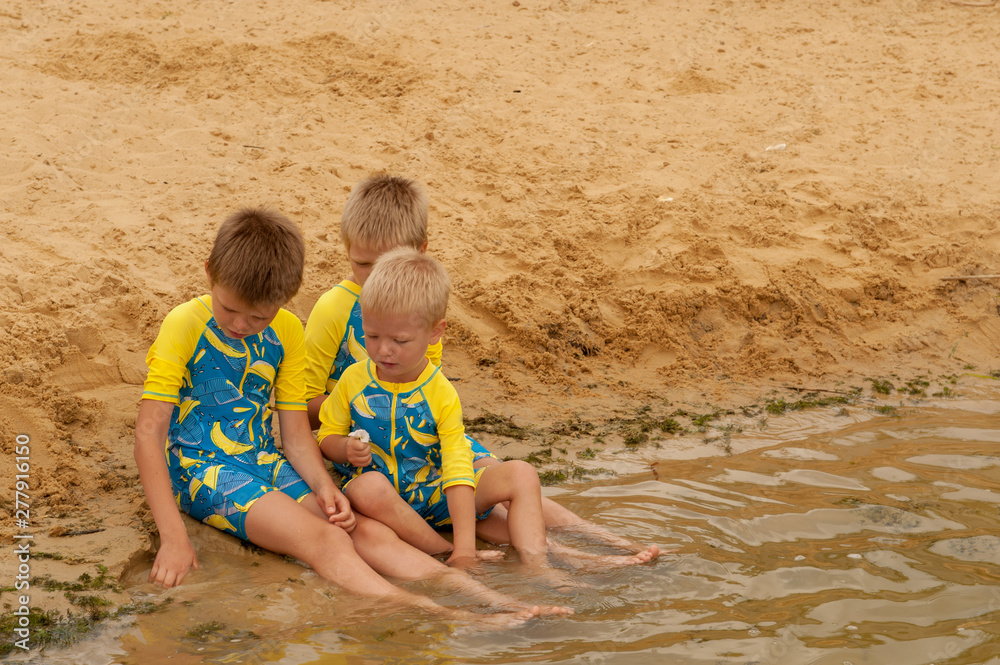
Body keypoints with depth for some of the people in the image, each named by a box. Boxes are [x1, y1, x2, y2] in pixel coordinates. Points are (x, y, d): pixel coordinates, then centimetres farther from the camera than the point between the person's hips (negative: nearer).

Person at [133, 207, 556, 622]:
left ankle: (496, 601, -27)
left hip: (266, 463, 6)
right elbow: (148, 433, -16)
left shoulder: (286, 332, 5)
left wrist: (323, 485, -13)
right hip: (200, 466, -5)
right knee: (324, 541, -27)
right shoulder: (185, 326, -12)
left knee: (368, 533, -16)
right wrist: (173, 536, -24)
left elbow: (295, 434, 8)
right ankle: (445, 622, -42)